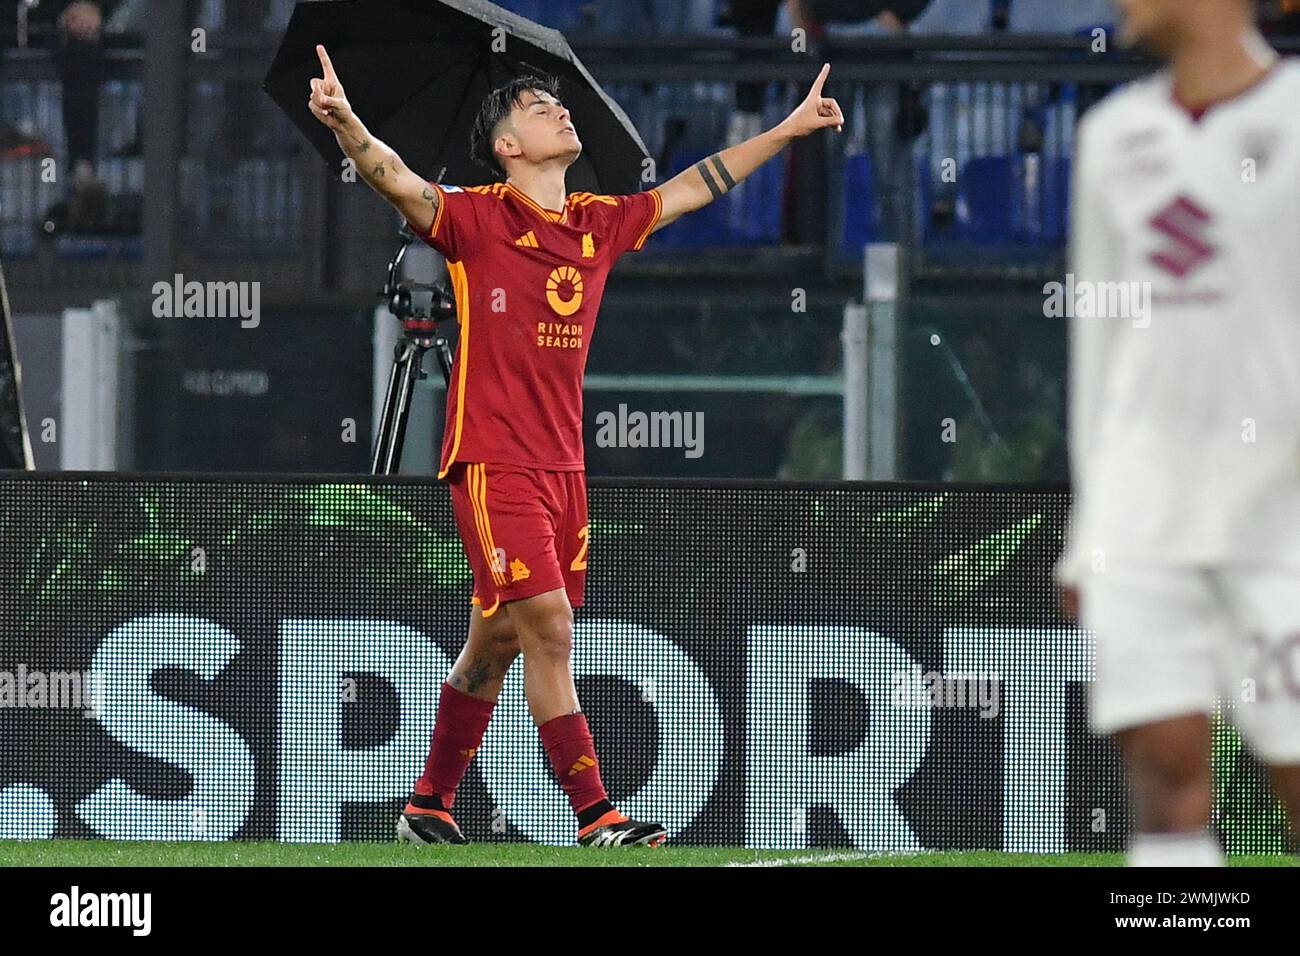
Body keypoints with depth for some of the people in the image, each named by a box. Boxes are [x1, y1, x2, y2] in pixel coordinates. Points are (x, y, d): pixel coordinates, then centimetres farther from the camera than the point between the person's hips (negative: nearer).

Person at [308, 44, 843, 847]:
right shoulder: (480, 219, -7)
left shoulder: (601, 224, 11)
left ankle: (429, 809, 25)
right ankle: (595, 818, -15)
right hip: (494, 463, -7)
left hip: (563, 465, 7)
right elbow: (397, 181, -22)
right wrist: (346, 124, -42)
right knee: (550, 630, -14)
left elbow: (692, 189, 24)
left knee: (495, 645, 12)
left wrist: (789, 129, 28)